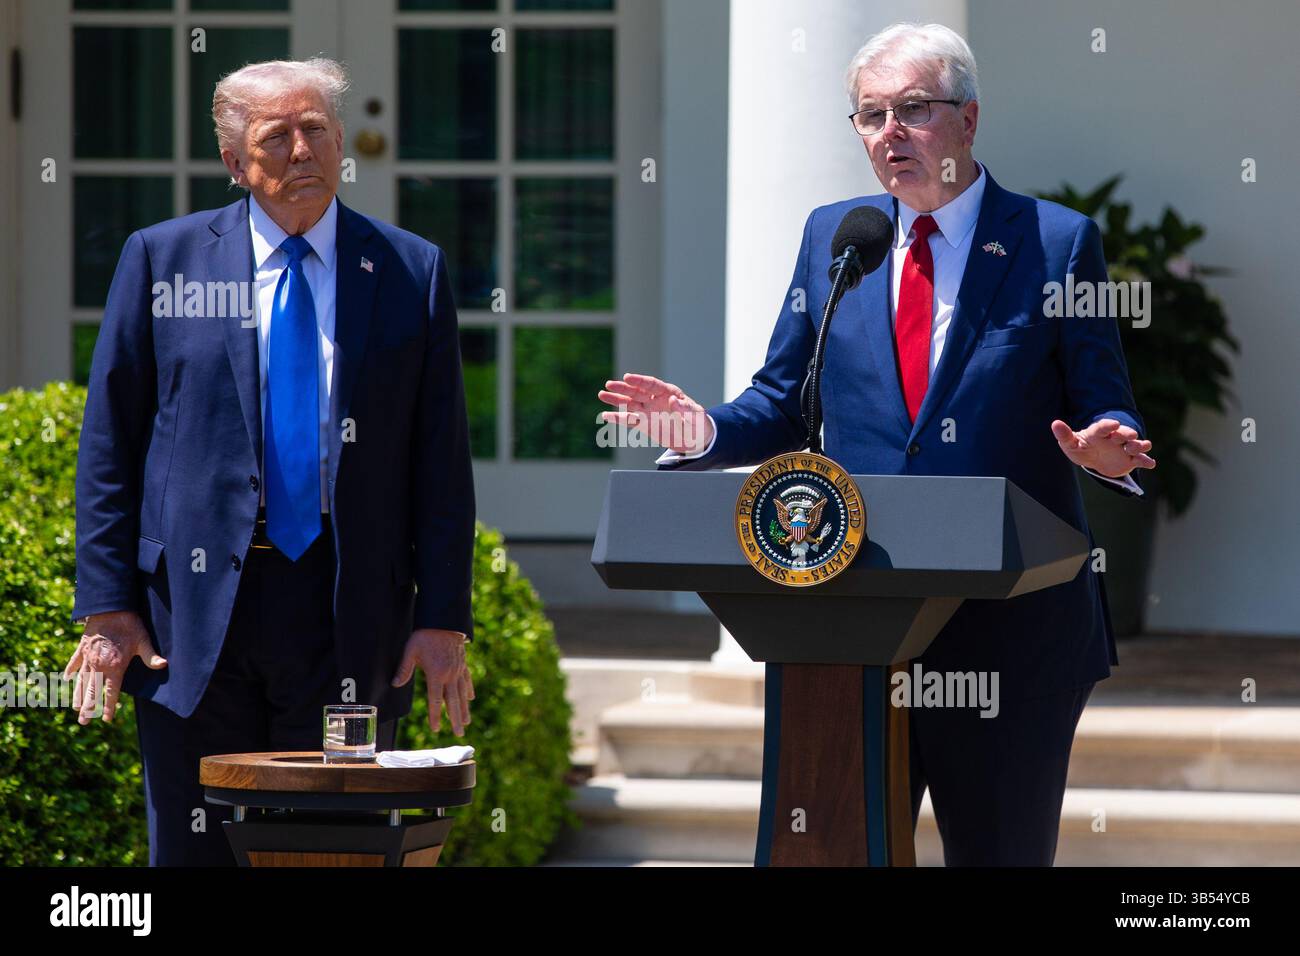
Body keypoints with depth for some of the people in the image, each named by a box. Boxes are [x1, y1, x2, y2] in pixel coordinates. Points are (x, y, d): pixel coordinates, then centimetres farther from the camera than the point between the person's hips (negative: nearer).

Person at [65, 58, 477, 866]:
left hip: (349, 616, 0)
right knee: (196, 854, 2)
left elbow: (442, 460, 6)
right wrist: (106, 607, -2)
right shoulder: (161, 260, 6)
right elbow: (108, 447, 6)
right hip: (195, 612, 0)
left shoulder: (412, 272, 7)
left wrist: (444, 619, -2)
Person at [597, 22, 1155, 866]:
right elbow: (785, 403, 13)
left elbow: (1107, 416, 0)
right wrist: (704, 430, -8)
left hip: (1009, 630, -3)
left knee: (1000, 852, 6)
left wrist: (1105, 450, -24)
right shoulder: (832, 236, 11)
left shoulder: (1056, 242, 0)